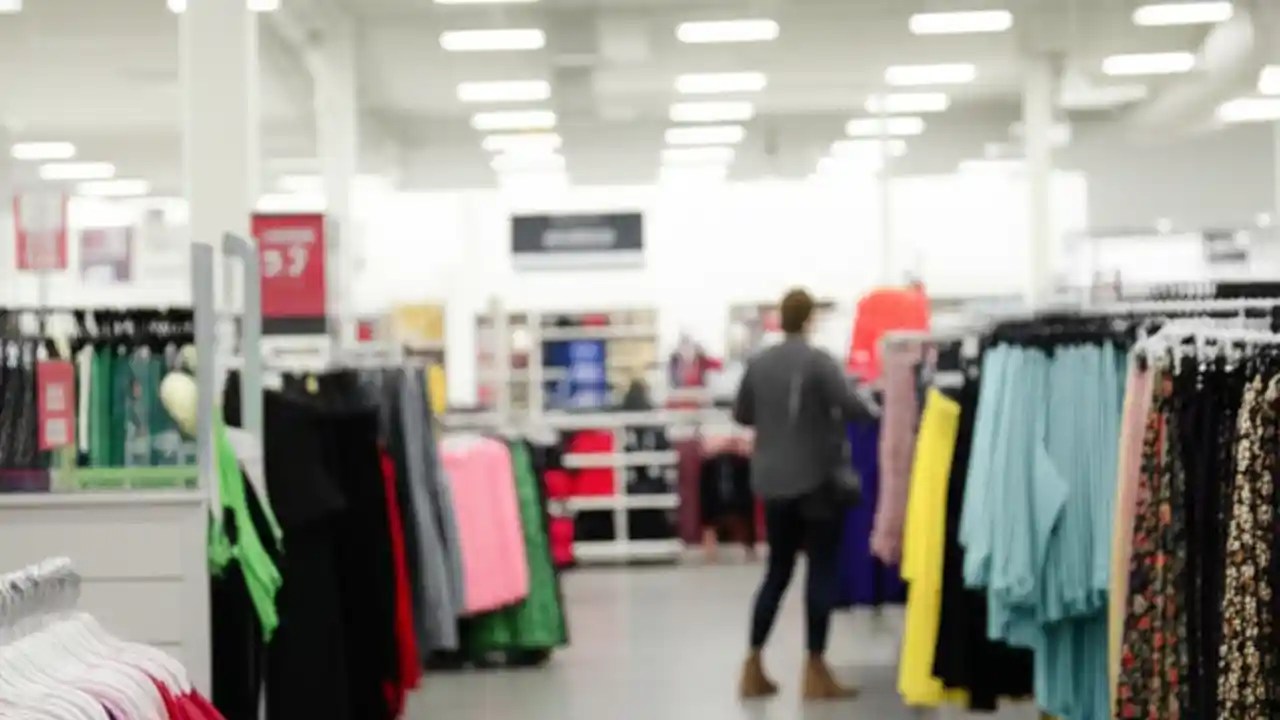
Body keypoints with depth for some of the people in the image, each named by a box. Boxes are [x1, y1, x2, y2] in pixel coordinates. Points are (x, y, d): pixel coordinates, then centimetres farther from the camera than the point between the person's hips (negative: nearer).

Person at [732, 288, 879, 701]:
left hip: (772, 482, 6)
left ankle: (754, 668, 12)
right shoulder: (818, 361, -13)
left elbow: (741, 415, 15)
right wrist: (876, 410, 0)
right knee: (822, 571, 2)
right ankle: (815, 672, 2)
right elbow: (852, 406, -20)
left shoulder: (759, 364, 4)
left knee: (777, 571, 13)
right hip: (818, 481, -6)